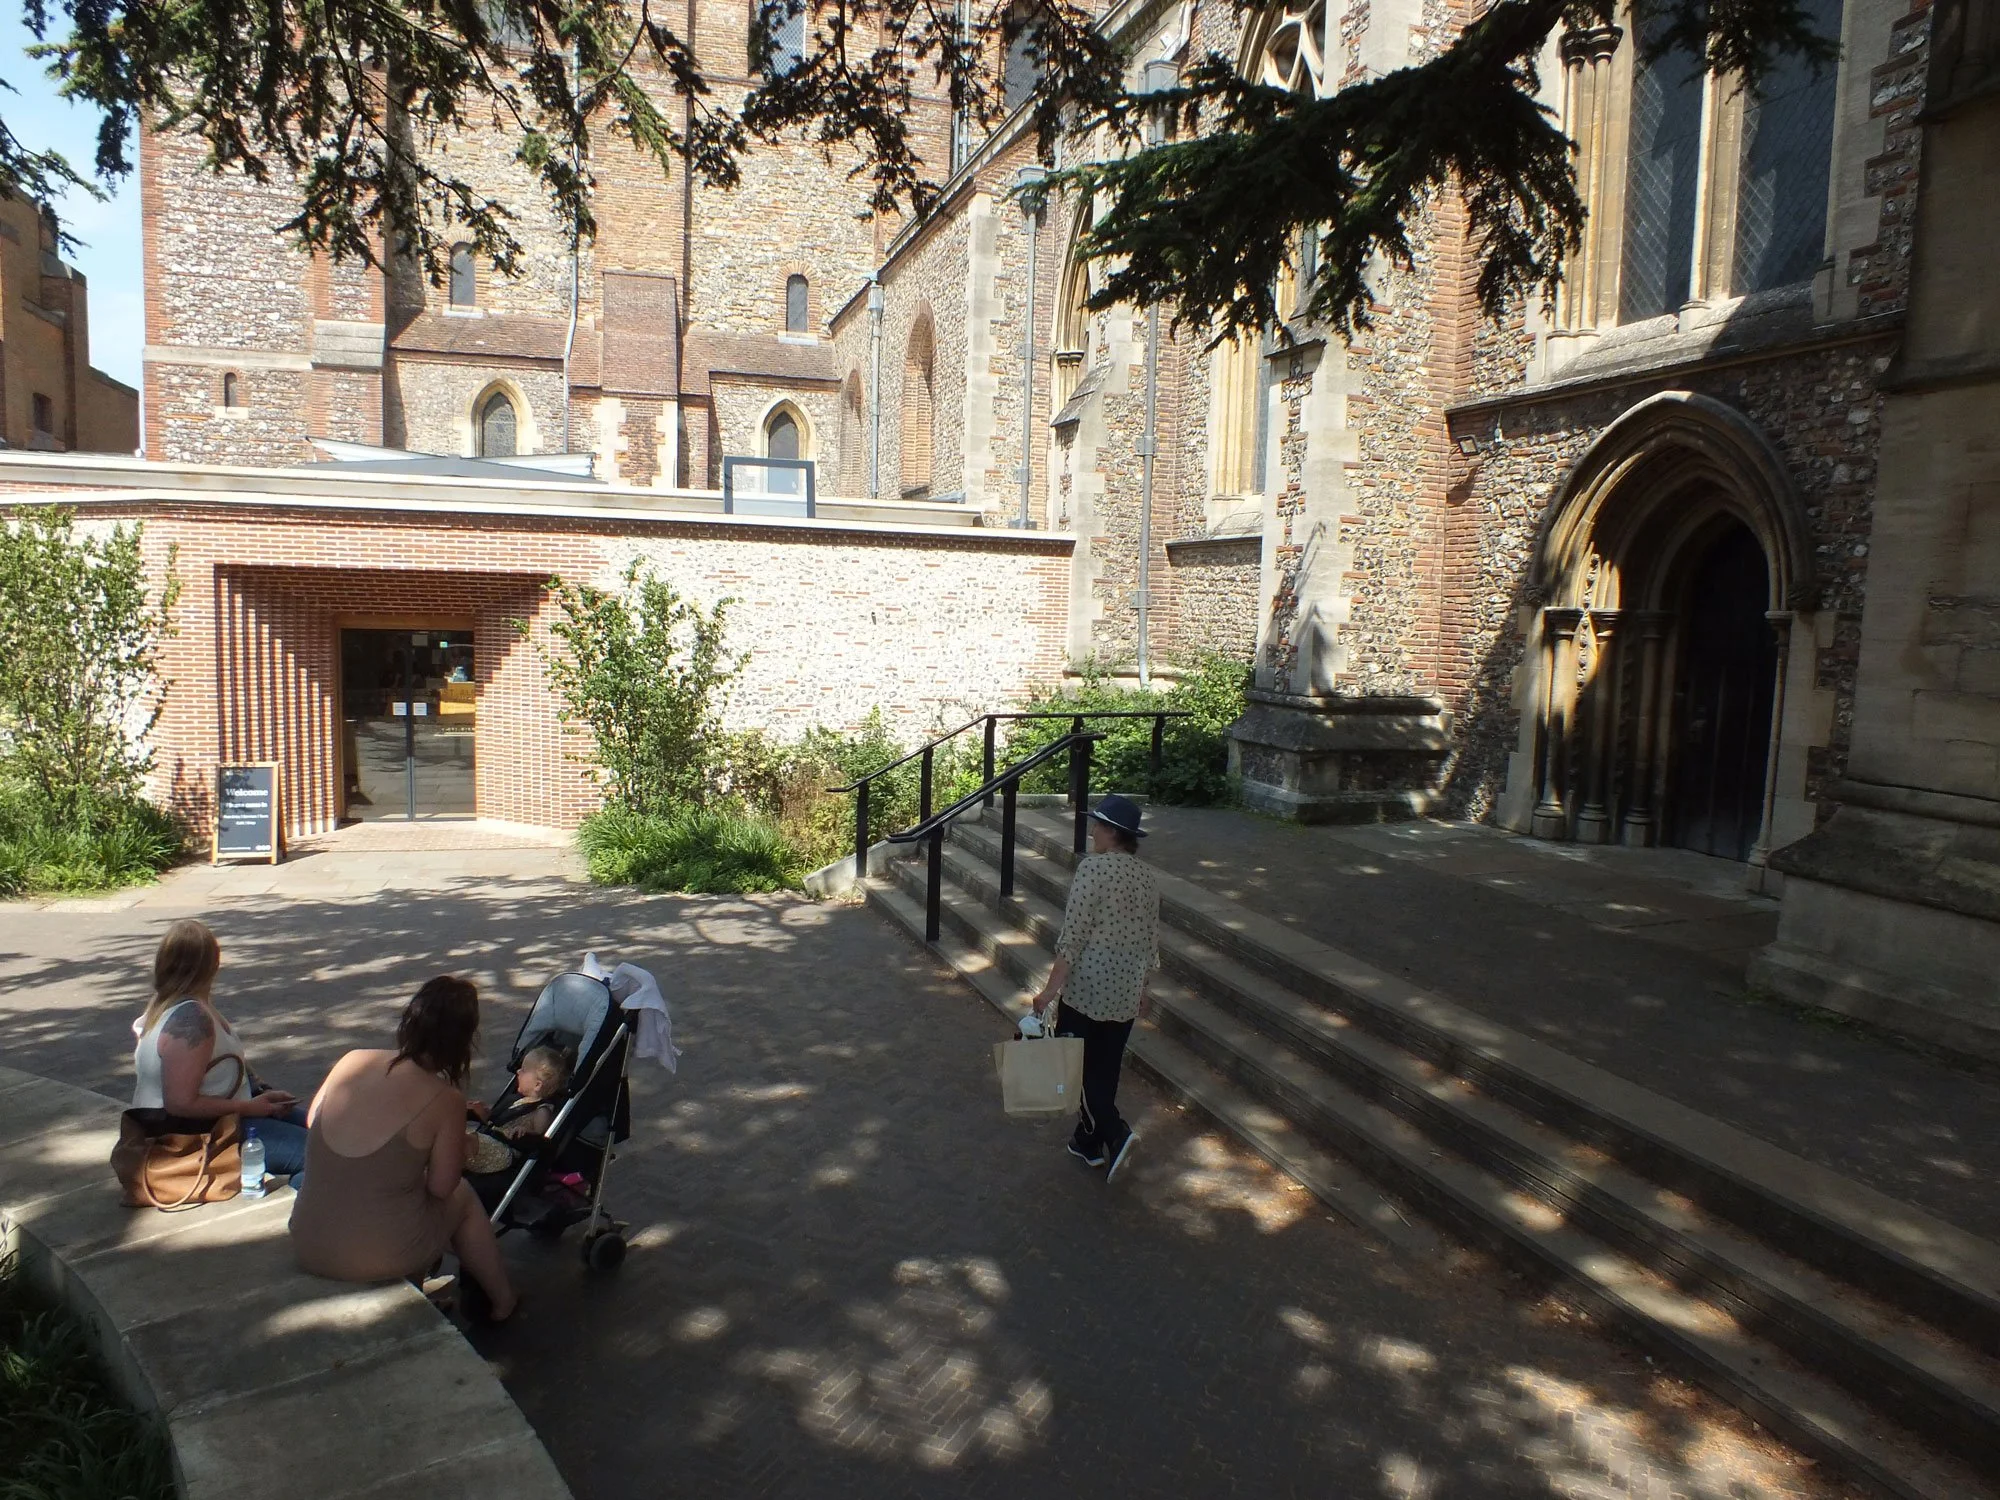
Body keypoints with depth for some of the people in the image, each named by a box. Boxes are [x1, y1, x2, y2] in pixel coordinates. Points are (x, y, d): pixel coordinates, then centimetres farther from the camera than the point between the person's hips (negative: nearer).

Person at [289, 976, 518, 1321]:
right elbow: (441, 1186, -8)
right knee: (464, 1198, 25)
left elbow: (312, 1124, 12)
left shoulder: (351, 1061, -4)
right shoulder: (444, 1099, -17)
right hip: (385, 1258, -5)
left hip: (308, 1249, 5)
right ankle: (502, 1300, 38)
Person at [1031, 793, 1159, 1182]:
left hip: (1087, 985, -7)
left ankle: (1115, 1132, -7)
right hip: (1127, 991, 7)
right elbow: (1151, 938, 13)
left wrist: (1051, 988, -15)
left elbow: (1074, 934, -18)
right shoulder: (1148, 875, 7)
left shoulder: (1093, 866, -15)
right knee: (1105, 1066, 16)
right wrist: (1142, 986, 24)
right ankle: (1089, 1143, 27)